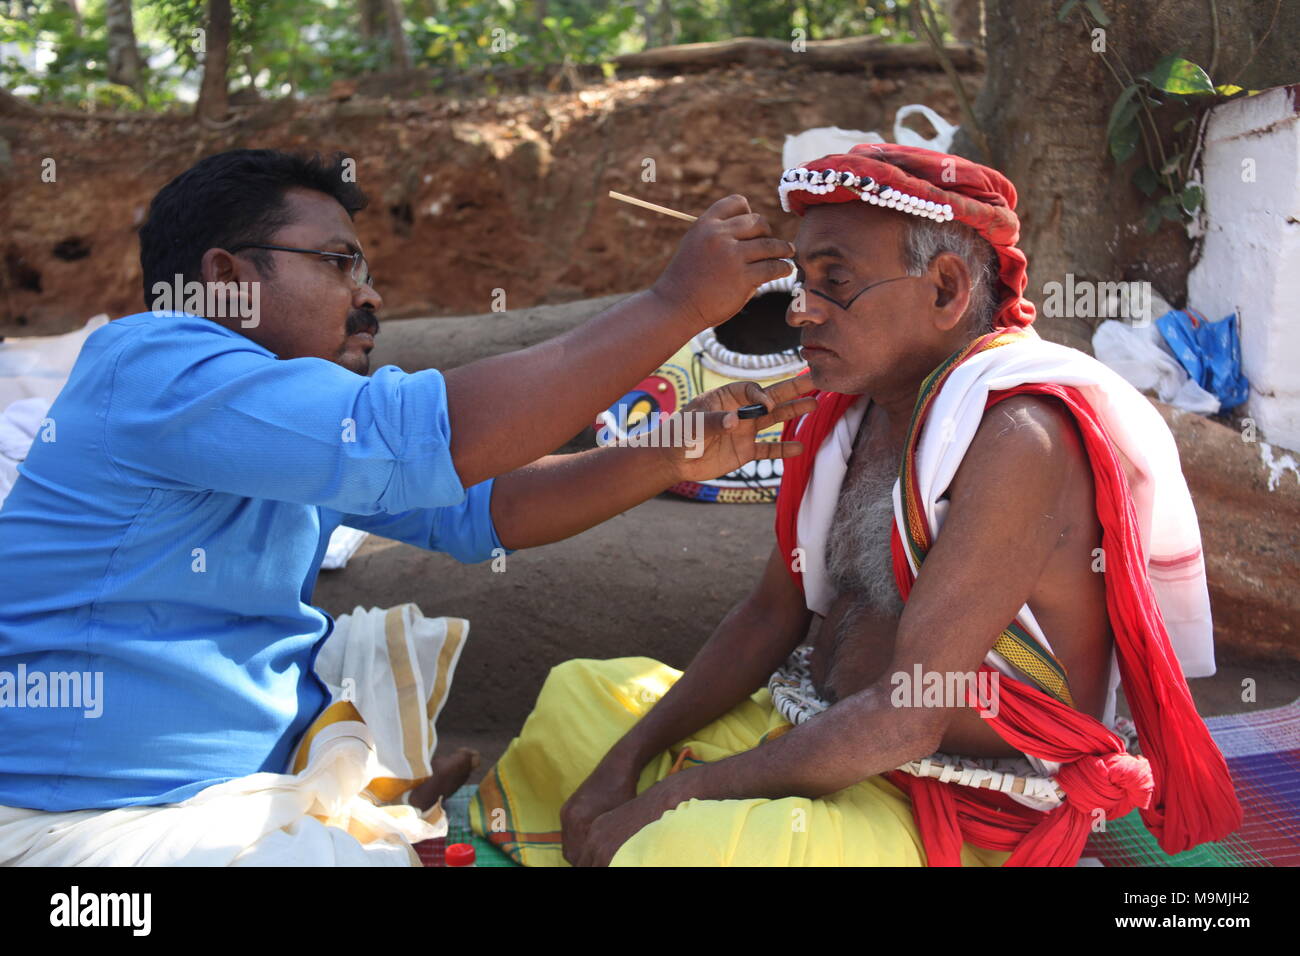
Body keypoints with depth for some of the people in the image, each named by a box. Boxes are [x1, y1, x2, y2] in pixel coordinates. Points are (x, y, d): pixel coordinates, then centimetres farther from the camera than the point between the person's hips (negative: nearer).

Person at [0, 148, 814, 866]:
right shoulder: (152, 366, -21)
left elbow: (476, 506, 8)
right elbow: (415, 437, -31)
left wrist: (672, 460, -6)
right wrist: (675, 304, -27)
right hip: (113, 817, -10)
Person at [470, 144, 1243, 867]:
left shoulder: (1015, 437, -24)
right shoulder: (860, 406, 4)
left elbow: (907, 717, -26)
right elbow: (774, 613, 11)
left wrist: (669, 798, -20)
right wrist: (624, 763, 2)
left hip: (961, 819, -9)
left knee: (684, 844, -35)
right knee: (577, 696, 21)